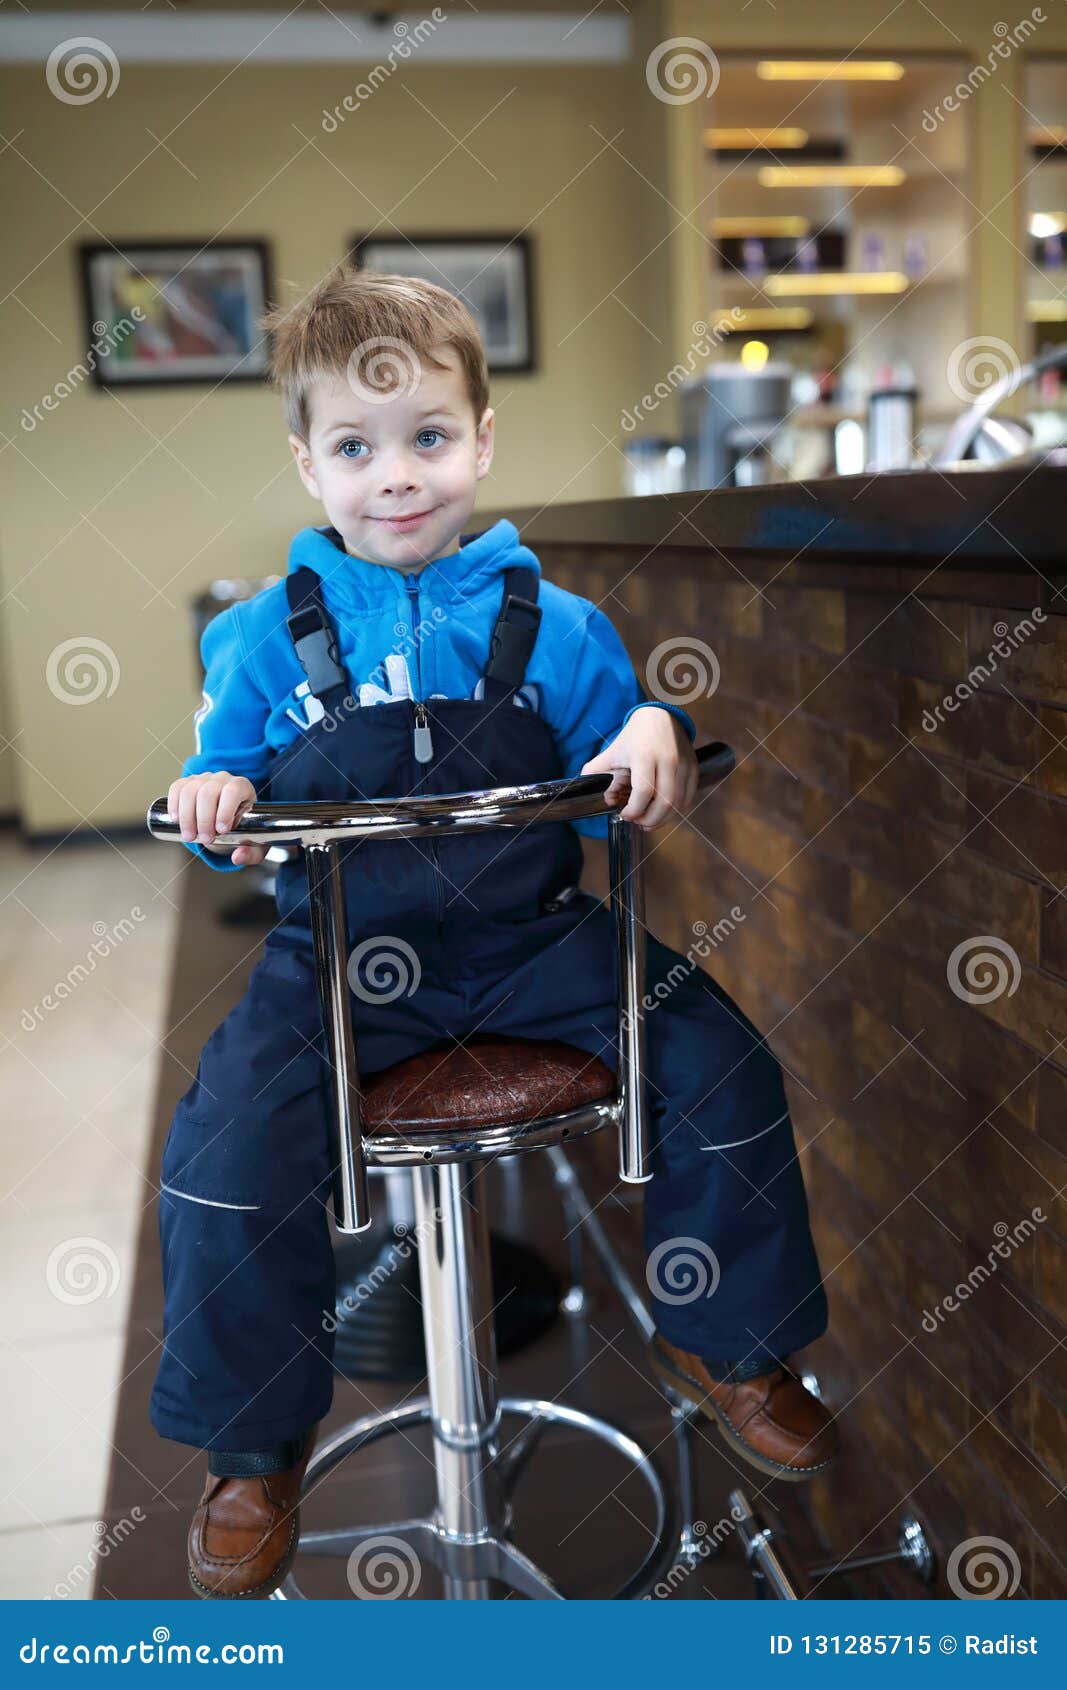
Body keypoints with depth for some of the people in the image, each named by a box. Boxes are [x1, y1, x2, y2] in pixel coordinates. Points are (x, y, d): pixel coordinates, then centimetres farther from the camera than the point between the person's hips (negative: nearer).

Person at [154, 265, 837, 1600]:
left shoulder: (551, 626, 3)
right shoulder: (266, 637, 1)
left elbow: (611, 800, 9)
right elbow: (231, 806, 8)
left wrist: (656, 742, -13)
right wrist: (215, 805, -16)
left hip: (531, 939, 1)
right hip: (341, 954, 0)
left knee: (721, 1067, -12)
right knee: (225, 1145, -20)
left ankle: (719, 1341, 14)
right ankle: (253, 1448, 7)